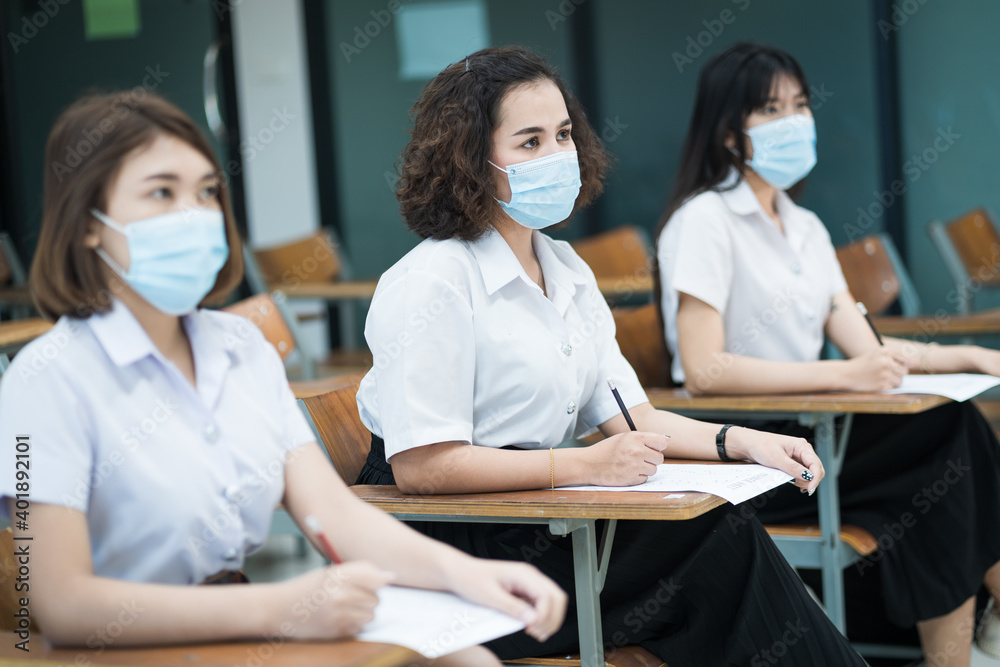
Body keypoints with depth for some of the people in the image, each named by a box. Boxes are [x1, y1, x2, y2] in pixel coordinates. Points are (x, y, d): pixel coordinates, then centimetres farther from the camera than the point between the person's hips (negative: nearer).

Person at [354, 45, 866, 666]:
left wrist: (741, 442, -4)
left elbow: (626, 416, 12)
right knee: (721, 541, -18)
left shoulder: (567, 270, 13)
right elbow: (420, 466, -20)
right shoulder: (433, 283, -14)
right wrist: (583, 466, -20)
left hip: (543, 521, 7)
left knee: (726, 529, -17)